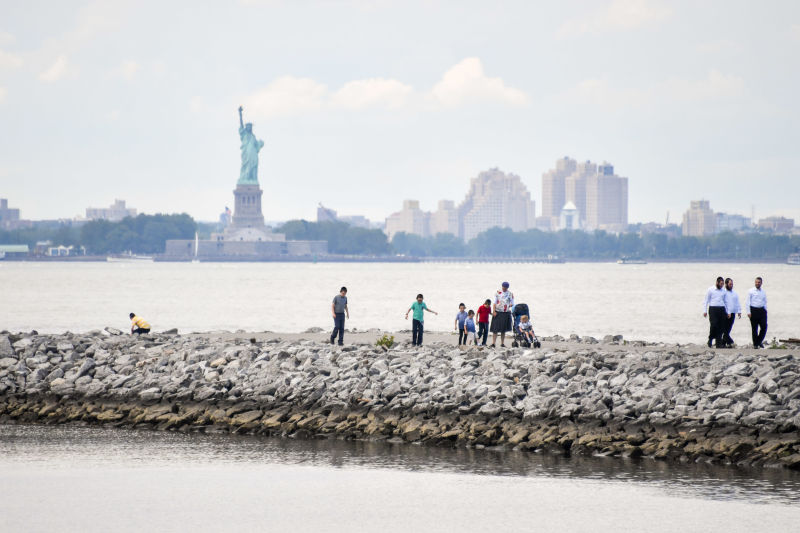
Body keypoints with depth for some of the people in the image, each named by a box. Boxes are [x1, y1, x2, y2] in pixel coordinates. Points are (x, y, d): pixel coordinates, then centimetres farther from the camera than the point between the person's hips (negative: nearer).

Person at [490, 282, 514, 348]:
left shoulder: (510, 294, 5)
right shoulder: (498, 293, 1)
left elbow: (512, 303, 10)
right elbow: (494, 302, 1)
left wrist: (510, 305, -12)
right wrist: (494, 311, -9)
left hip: (506, 313, 2)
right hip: (498, 313, -2)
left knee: (503, 330, 8)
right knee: (495, 329, -7)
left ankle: (502, 343, 16)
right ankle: (493, 343, -7)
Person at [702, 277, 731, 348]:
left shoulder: (723, 291, 13)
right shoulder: (710, 290, 3)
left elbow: (727, 302, 18)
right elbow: (706, 301, 3)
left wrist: (728, 312, 12)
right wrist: (705, 311, -5)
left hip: (722, 309, 4)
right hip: (713, 309, -4)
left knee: (721, 327, -1)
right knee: (713, 325, -15)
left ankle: (719, 343, 3)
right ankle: (710, 339, 6)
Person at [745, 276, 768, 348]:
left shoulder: (763, 292, 13)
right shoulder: (751, 291, 1)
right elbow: (747, 302, -2)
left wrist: (765, 311, 11)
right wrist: (748, 312, -9)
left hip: (762, 310, 3)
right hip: (753, 310, -3)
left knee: (764, 326, -7)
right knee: (754, 328, 1)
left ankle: (760, 341, 11)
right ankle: (755, 344, 9)